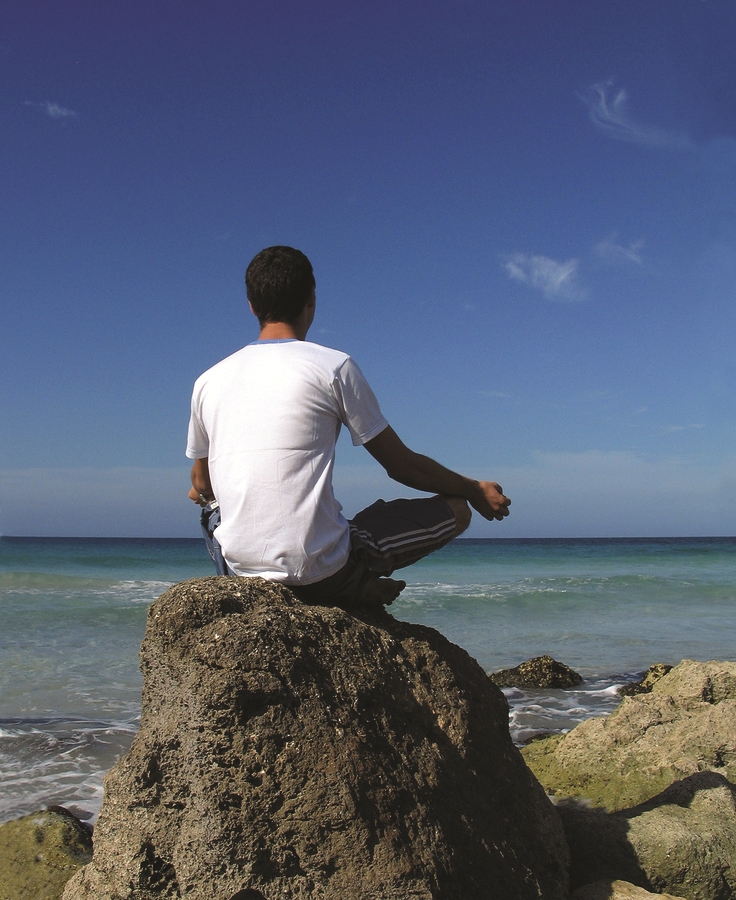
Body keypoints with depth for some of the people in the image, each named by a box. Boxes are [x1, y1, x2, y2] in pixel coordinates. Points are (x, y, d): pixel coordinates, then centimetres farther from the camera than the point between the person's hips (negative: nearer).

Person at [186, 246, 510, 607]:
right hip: (322, 572, -3)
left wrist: (201, 494, 46)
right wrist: (475, 490, 19)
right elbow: (401, 465, 2)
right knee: (455, 509, 13)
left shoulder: (207, 382, 7)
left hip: (239, 570, 3)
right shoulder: (333, 367, -5)